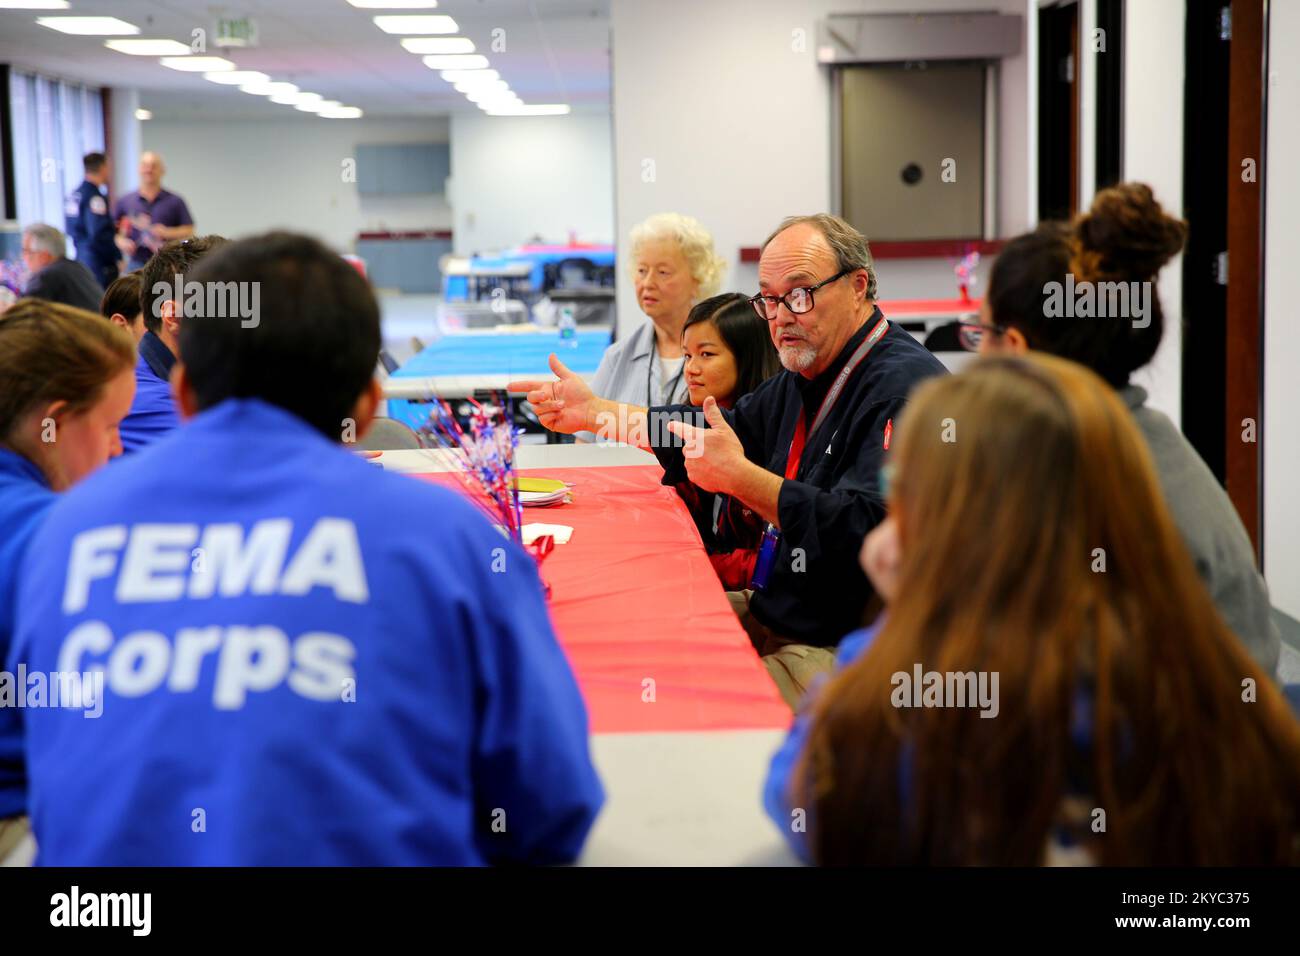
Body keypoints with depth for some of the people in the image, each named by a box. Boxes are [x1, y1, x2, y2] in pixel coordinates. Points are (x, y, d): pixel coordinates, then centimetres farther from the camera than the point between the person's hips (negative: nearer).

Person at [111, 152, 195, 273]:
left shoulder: (175, 202, 5)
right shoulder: (124, 201, 9)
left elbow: (189, 231, 4)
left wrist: (167, 232, -11)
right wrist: (121, 242, -6)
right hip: (136, 264, 1)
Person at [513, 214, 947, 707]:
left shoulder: (906, 385, -18)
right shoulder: (806, 377, 14)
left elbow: (866, 528, -30)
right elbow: (718, 430, 29)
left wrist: (741, 478, -28)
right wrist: (594, 412, 23)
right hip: (771, 614, 10)